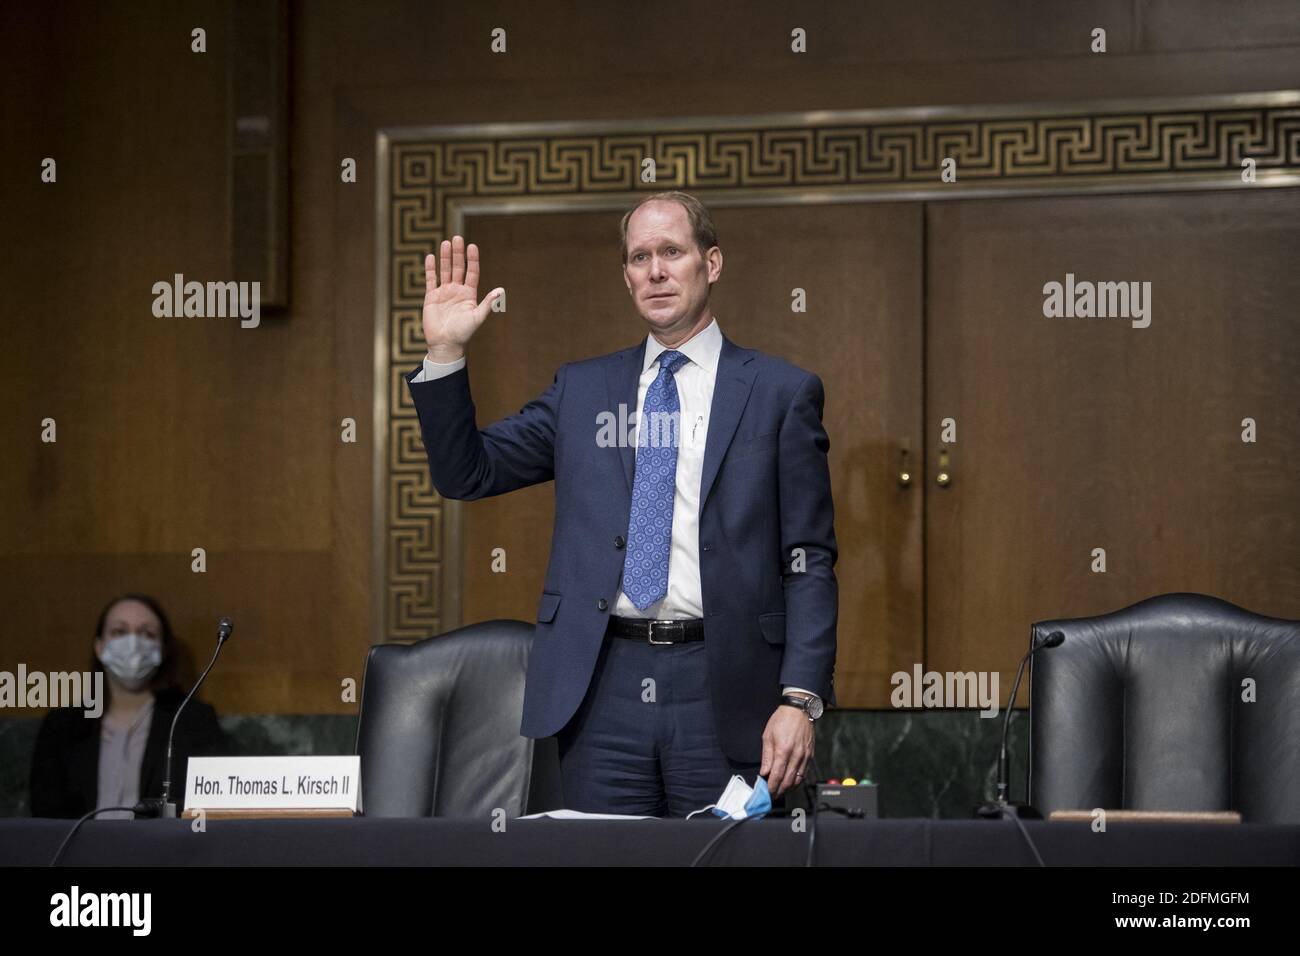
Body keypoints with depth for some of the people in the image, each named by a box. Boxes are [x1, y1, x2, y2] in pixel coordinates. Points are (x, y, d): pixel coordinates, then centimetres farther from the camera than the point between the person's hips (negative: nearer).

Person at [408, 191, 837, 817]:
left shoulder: (781, 393, 5)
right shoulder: (581, 390, 14)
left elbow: (809, 561, 1)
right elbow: (466, 472, 12)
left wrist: (801, 699, -8)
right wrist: (445, 353, -1)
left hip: (721, 693, -2)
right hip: (604, 690, 2)